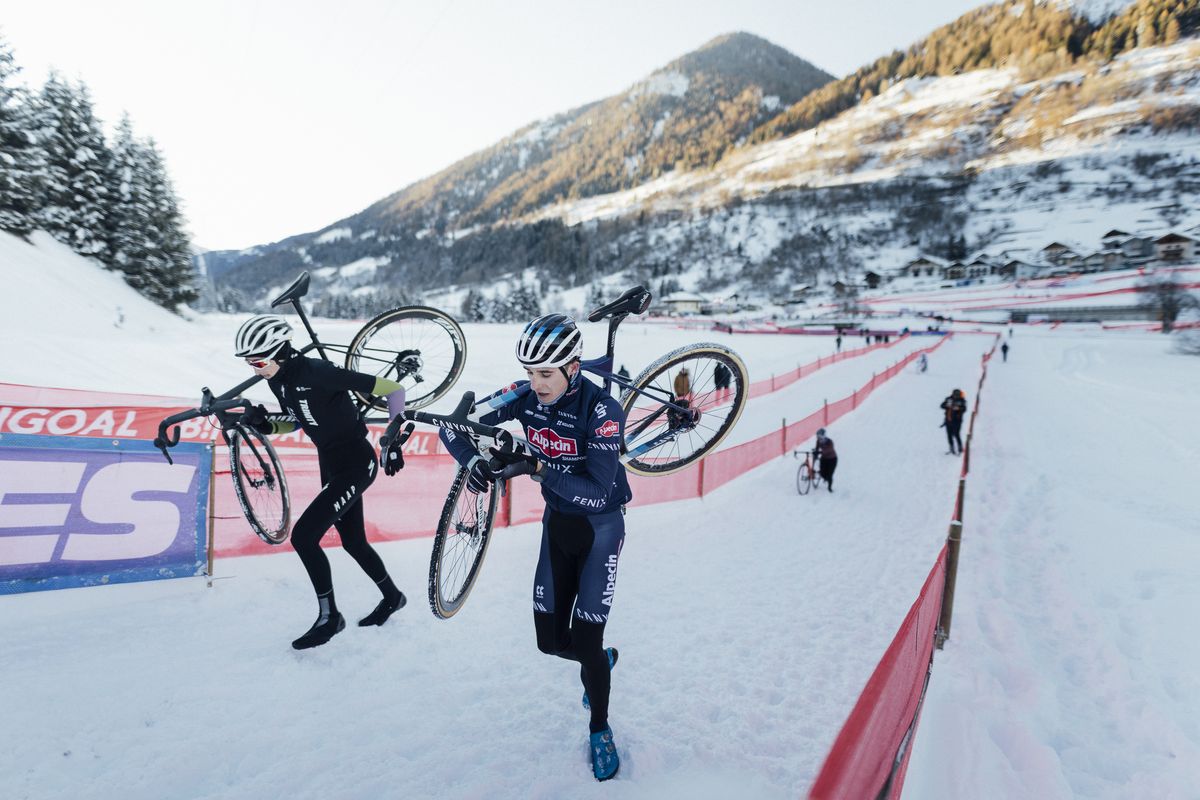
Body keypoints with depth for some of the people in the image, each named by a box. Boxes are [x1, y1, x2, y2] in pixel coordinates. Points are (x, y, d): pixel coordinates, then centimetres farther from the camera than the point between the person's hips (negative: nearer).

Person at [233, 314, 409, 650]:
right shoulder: (278, 381, 0)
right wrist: (263, 423, -3)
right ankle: (392, 597, 40)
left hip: (356, 463, -9)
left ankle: (329, 617, 6)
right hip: (331, 464, 9)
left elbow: (393, 390, -24)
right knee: (352, 541, 18)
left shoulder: (318, 373, -25)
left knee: (303, 536, -13)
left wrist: (393, 441, -24)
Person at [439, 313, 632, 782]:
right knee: (551, 641, 8)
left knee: (585, 641, -4)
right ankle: (601, 661, 43)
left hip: (600, 524, -4)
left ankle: (600, 730, 25)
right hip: (557, 519, 5)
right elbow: (453, 426, -9)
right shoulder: (525, 395, -13)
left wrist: (534, 467, -41)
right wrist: (474, 462, -29)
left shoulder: (602, 410, -27)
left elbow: (597, 494, -33)